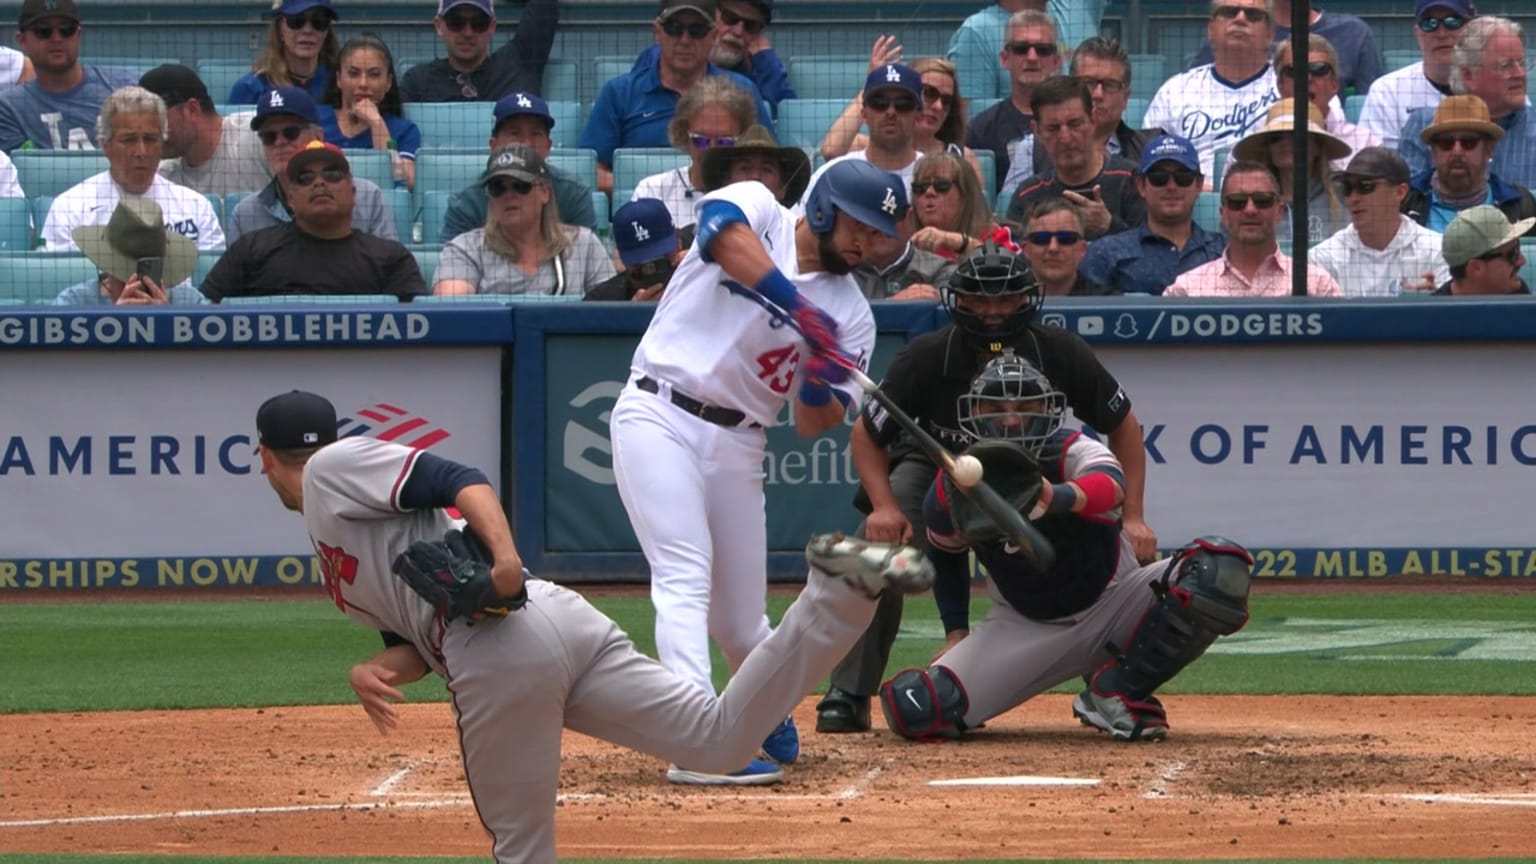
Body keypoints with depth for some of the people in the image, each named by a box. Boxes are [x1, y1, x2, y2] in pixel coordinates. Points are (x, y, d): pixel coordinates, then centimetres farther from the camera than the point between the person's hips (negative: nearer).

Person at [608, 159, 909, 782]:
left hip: (737, 446, 5)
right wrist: (800, 306, -34)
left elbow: (813, 426, 3)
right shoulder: (756, 210, -2)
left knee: (738, 619, 8)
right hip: (659, 419, -5)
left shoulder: (850, 314, 7)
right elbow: (726, 235, -28)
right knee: (687, 578, -19)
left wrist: (821, 383, -19)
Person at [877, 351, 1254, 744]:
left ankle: (1117, 693, -14)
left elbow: (1111, 485, -46)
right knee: (916, 709, -22)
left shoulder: (1072, 452, -20)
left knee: (1222, 571, -30)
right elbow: (946, 557, 13)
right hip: (1022, 630, 1)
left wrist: (1057, 498, -68)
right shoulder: (950, 492, -10)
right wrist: (956, 638, 4)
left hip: (1112, 606, -1)